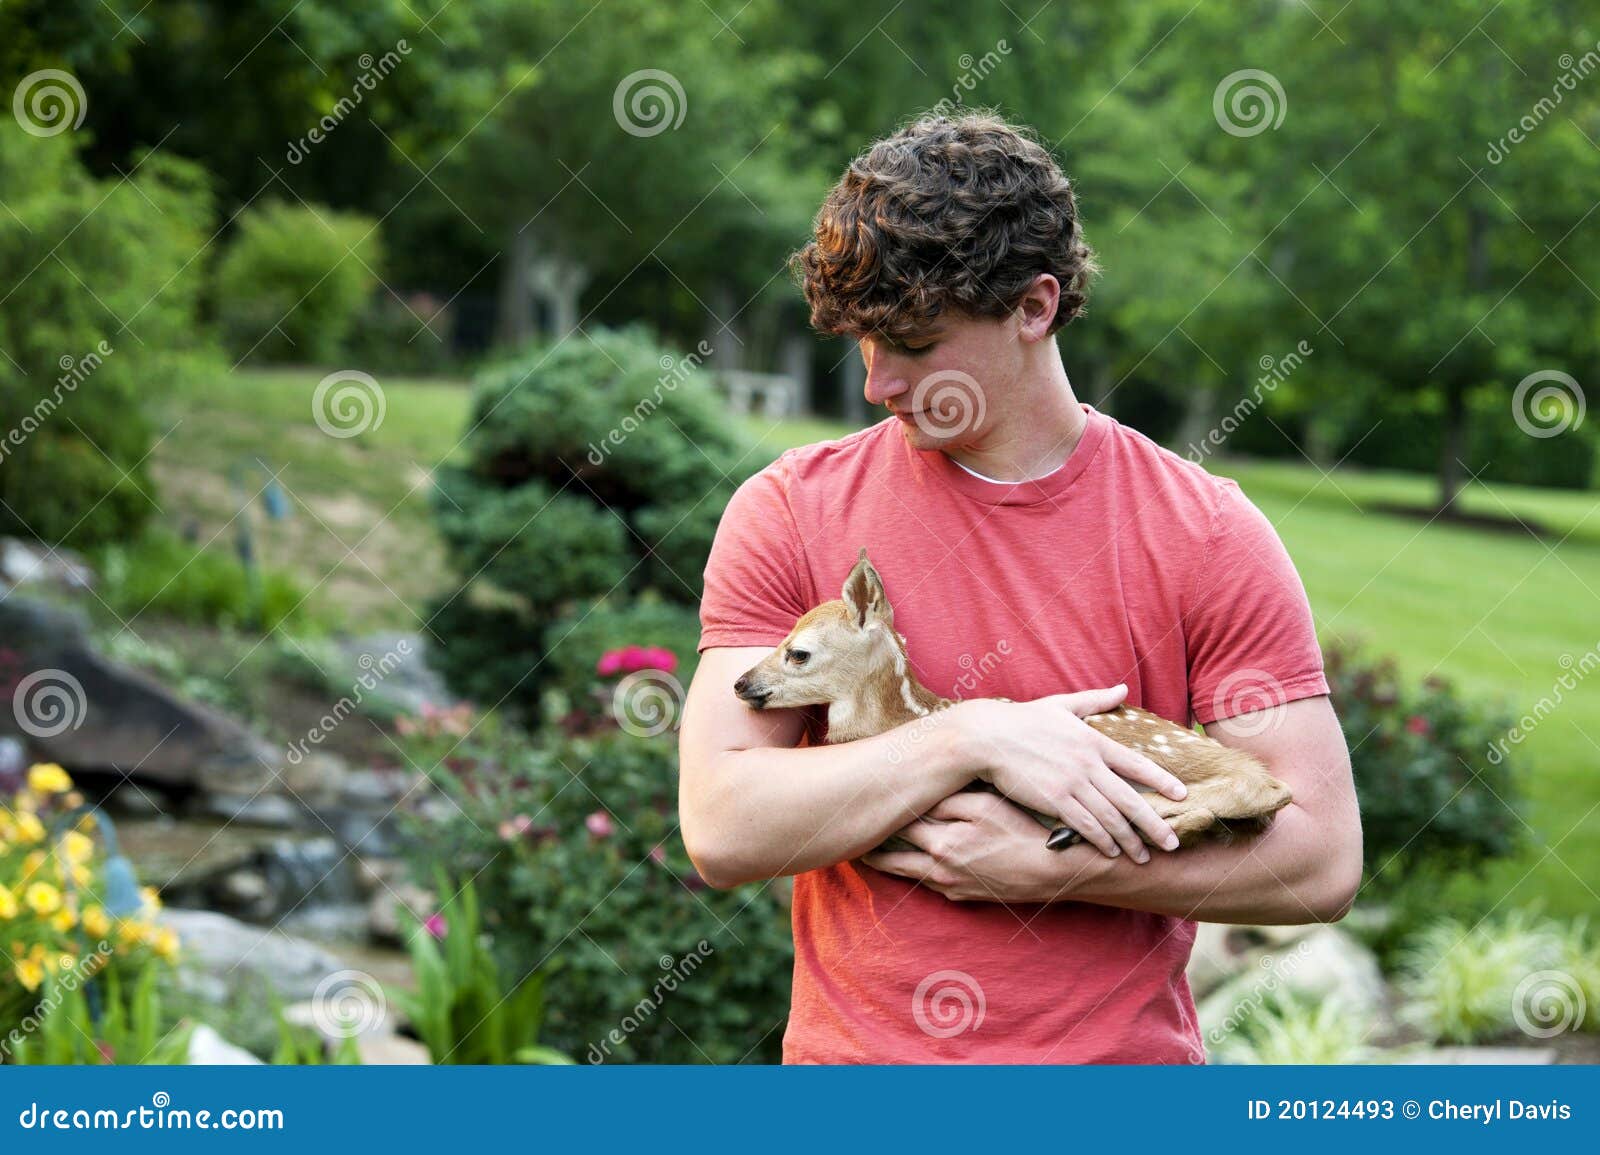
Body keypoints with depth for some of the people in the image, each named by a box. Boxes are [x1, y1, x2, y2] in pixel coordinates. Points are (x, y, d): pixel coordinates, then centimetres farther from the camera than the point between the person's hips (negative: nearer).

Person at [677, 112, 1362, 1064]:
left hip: (1123, 1055, 0)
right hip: (855, 1048, 1)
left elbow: (1322, 862, -5)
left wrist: (1044, 869, -13)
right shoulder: (788, 514, 2)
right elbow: (722, 831, -8)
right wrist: (973, 739, -17)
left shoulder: (1206, 534, 0)